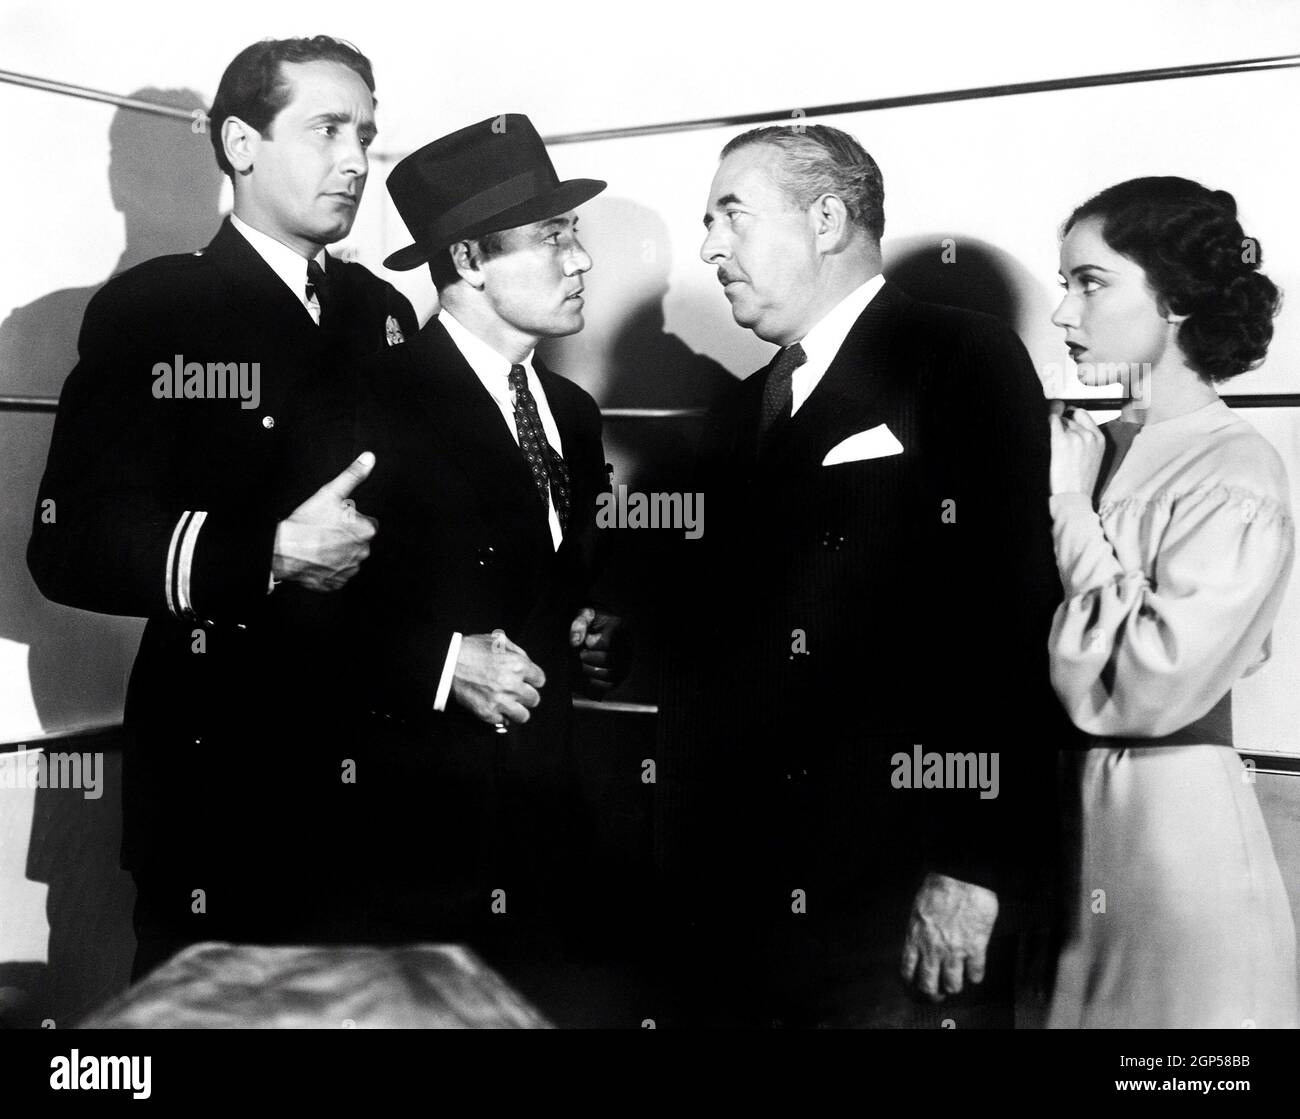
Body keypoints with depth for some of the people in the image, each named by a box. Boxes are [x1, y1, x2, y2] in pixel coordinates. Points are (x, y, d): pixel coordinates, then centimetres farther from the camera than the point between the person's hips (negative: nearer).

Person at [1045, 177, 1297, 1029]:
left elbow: (1147, 687, -22)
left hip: (1170, 822, -6)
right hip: (1066, 803, 6)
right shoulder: (1103, 446, 4)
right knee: (1074, 1000, 18)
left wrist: (1069, 506, -16)